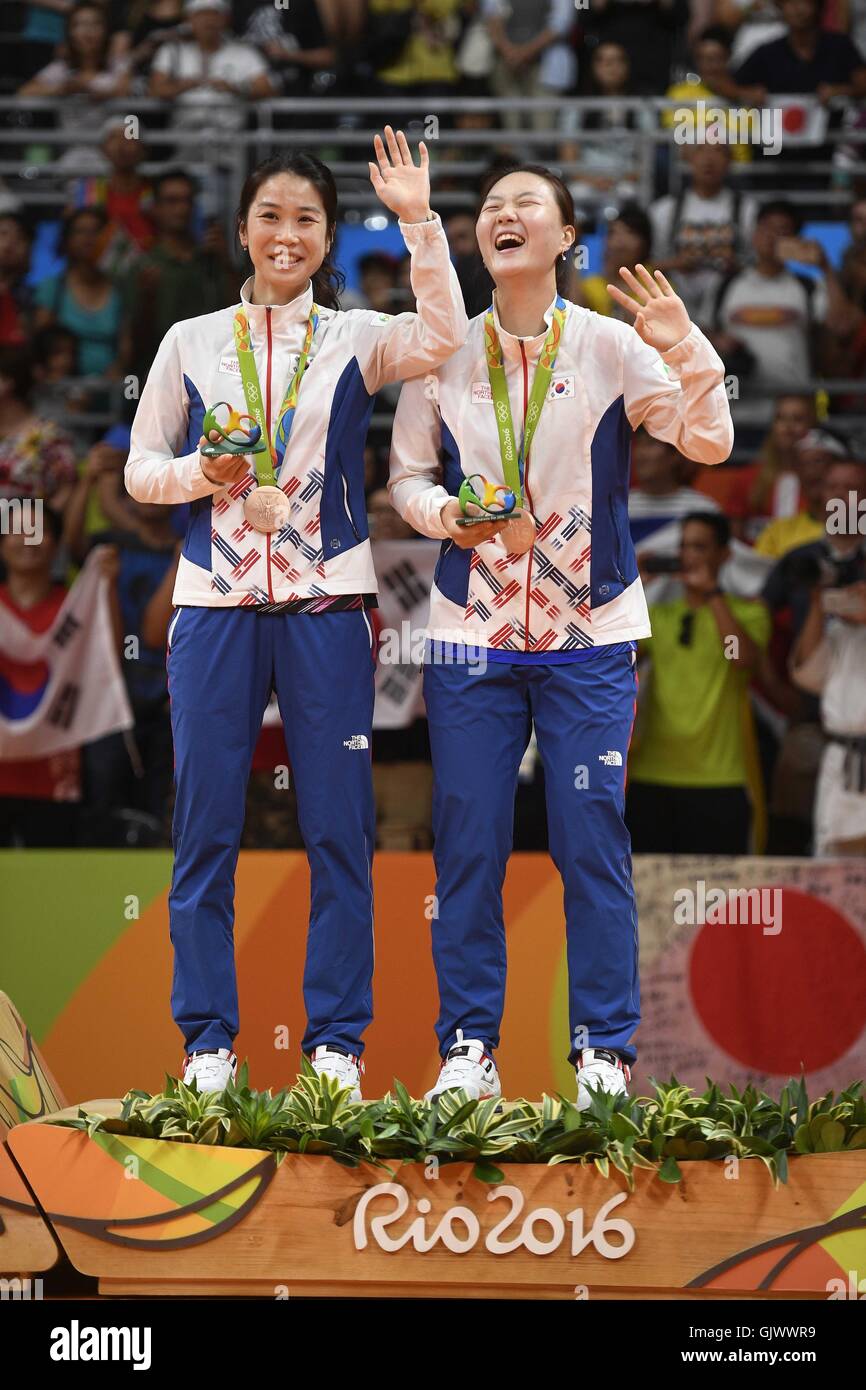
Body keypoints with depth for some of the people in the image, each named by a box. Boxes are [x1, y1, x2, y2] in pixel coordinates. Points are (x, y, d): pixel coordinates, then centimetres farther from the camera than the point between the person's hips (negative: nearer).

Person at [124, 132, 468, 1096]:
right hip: (215, 604, 1)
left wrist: (418, 220, -18)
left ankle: (337, 1041, 7)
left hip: (326, 603, -1)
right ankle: (208, 1040, 9)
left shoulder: (353, 339, 6)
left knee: (338, 826, 0)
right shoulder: (191, 342, 10)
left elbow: (441, 337, -14)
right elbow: (140, 468, 12)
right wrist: (201, 475, -8)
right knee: (205, 824, 1)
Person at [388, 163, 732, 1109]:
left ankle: (604, 1053, 4)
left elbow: (708, 444, -8)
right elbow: (406, 475, 10)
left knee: (592, 840, -3)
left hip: (589, 637, -1)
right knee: (467, 842, 1)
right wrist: (443, 514, -10)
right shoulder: (443, 355, 5)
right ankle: (468, 1048, 10)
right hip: (471, 635, 2)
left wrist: (687, 353, -22)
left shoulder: (612, 348, 0)